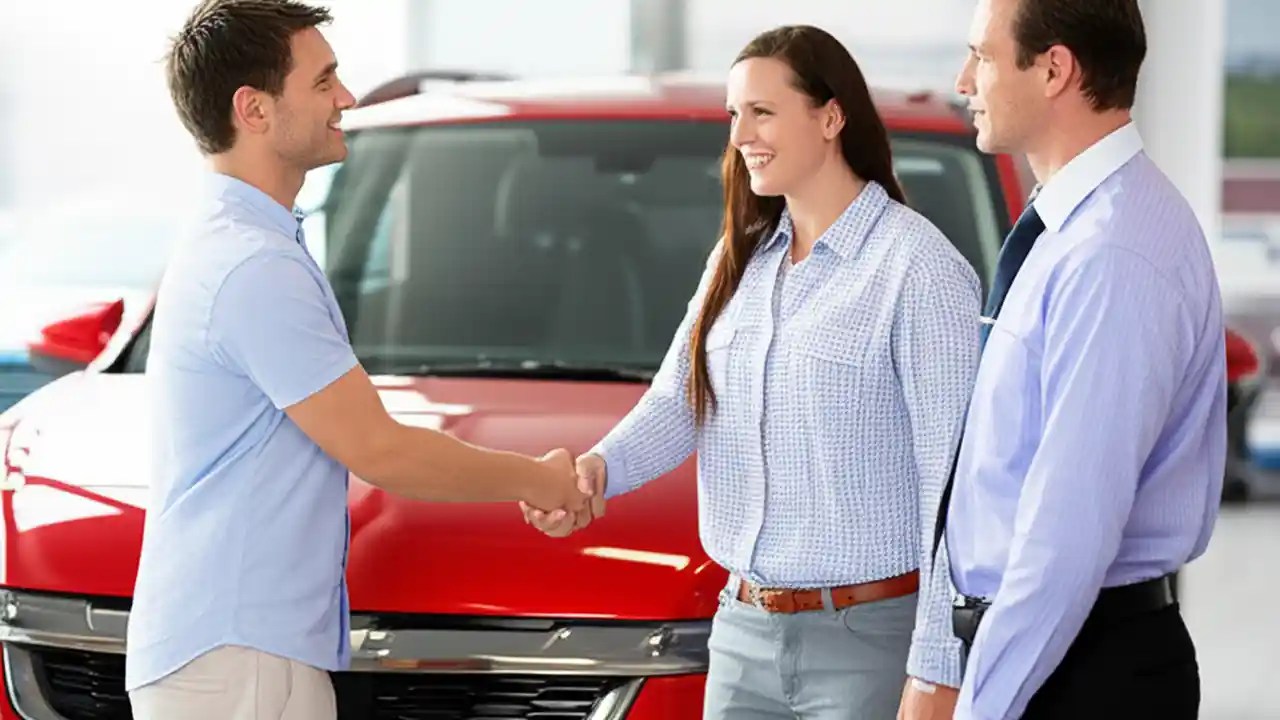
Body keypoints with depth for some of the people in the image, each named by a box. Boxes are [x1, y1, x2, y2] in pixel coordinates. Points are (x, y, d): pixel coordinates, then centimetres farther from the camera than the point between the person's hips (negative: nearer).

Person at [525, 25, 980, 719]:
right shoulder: (738, 260, 11)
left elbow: (953, 483, -15)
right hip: (743, 627, 7)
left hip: (867, 636, -7)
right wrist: (599, 467, -18)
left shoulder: (919, 270, -13)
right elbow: (676, 403, 4)